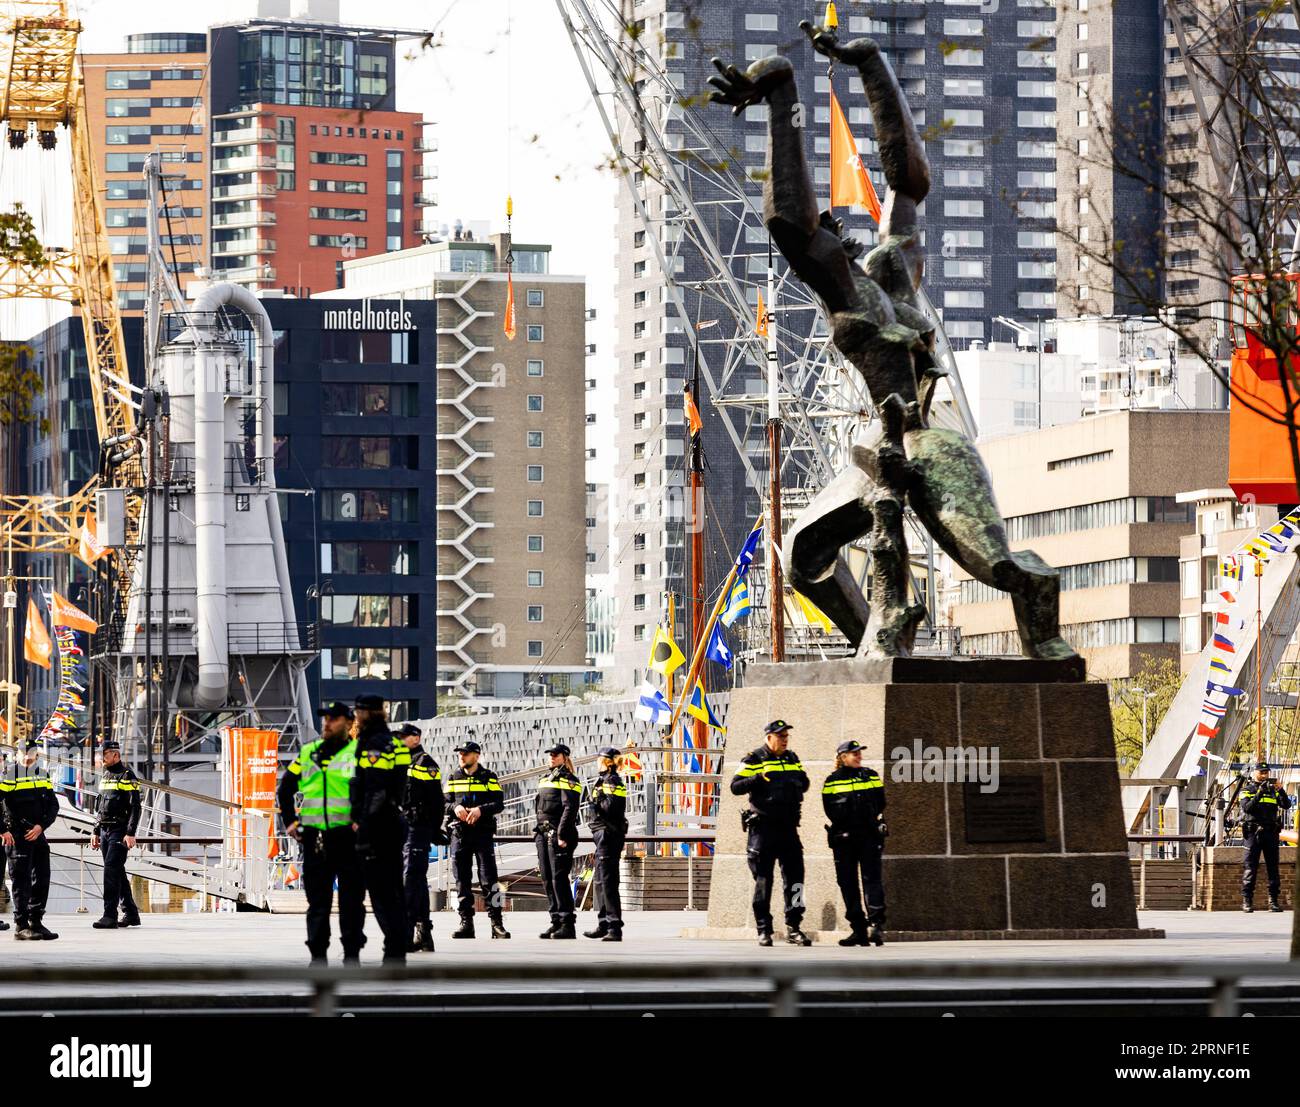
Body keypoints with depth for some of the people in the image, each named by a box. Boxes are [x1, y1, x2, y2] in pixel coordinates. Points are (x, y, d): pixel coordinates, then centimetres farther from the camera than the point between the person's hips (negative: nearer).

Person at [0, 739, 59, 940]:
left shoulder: (43, 775, 11)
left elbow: (53, 806, 10)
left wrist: (41, 826, -5)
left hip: (38, 834, 6)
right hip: (17, 836, -6)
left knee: (42, 878, 7)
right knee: (21, 880, -6)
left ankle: (36, 922, 18)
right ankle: (21, 926, -4)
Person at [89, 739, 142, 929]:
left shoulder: (127, 776, -9)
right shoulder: (105, 776, 17)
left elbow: (135, 807, -14)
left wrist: (131, 833, -20)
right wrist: (96, 832, 21)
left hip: (119, 831, -9)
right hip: (105, 831, 9)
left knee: (111, 870, -16)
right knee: (117, 872, 11)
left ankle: (110, 916, -19)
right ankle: (130, 914, 19)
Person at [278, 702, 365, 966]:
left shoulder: (358, 753, -2)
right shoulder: (308, 753, 14)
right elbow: (285, 787, 24)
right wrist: (289, 820, 15)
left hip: (348, 836, -5)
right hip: (314, 838, 5)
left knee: (351, 901, 0)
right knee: (317, 901, 6)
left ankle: (352, 955, 5)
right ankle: (318, 956, 11)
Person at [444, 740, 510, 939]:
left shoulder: (489, 778, 5)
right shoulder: (453, 778, 14)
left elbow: (499, 804, -1)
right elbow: (445, 803, 11)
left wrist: (480, 809, -18)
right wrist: (455, 807, -11)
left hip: (483, 832, -3)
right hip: (459, 833, 3)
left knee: (489, 879, -7)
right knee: (462, 880, 2)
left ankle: (496, 923, -7)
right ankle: (466, 923, 5)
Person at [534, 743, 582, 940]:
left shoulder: (567, 780, -6)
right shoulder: (545, 780, 20)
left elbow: (569, 809, -15)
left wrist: (562, 835, -21)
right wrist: (538, 832, 20)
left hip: (558, 835, -9)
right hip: (543, 834, 9)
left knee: (559, 878, -12)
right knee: (547, 879, 8)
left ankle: (567, 925, -12)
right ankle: (556, 921, 13)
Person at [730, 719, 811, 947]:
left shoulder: (792, 759, 14)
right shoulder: (753, 761, -3)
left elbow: (804, 783, 26)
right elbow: (735, 786, -10)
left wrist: (799, 784, 4)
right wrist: (758, 779, -24)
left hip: (788, 826, 5)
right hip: (763, 827, -5)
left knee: (795, 875, 2)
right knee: (763, 879, 0)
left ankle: (793, 927, 8)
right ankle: (764, 930, 5)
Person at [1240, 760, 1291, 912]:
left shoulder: (1273, 789, 13)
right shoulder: (1247, 789, 5)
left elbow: (1286, 805, 1)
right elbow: (1247, 808, -11)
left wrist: (1281, 791, -15)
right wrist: (1259, 793, -20)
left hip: (1271, 832, 3)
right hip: (1253, 832, -3)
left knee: (1273, 866, 2)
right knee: (1250, 867, -5)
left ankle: (1273, 900, 5)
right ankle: (1247, 901, -4)